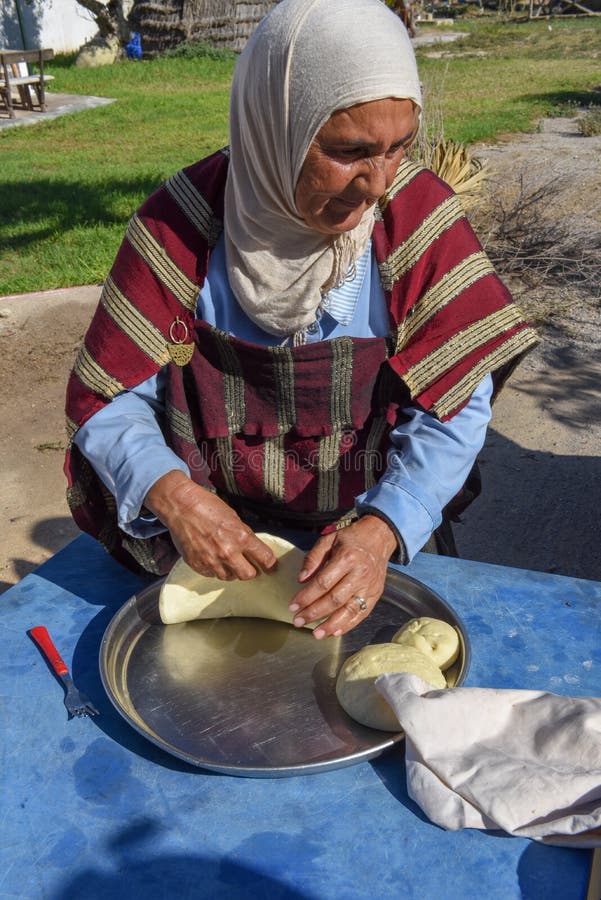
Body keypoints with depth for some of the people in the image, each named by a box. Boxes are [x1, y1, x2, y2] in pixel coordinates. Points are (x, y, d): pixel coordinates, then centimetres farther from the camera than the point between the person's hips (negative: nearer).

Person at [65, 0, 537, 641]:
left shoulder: (418, 214, -11)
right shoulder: (184, 223, -13)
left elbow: (455, 405, -11)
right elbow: (105, 400, -8)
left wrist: (382, 530, -26)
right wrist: (174, 496, -27)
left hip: (378, 537, 1)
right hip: (219, 542, 0)